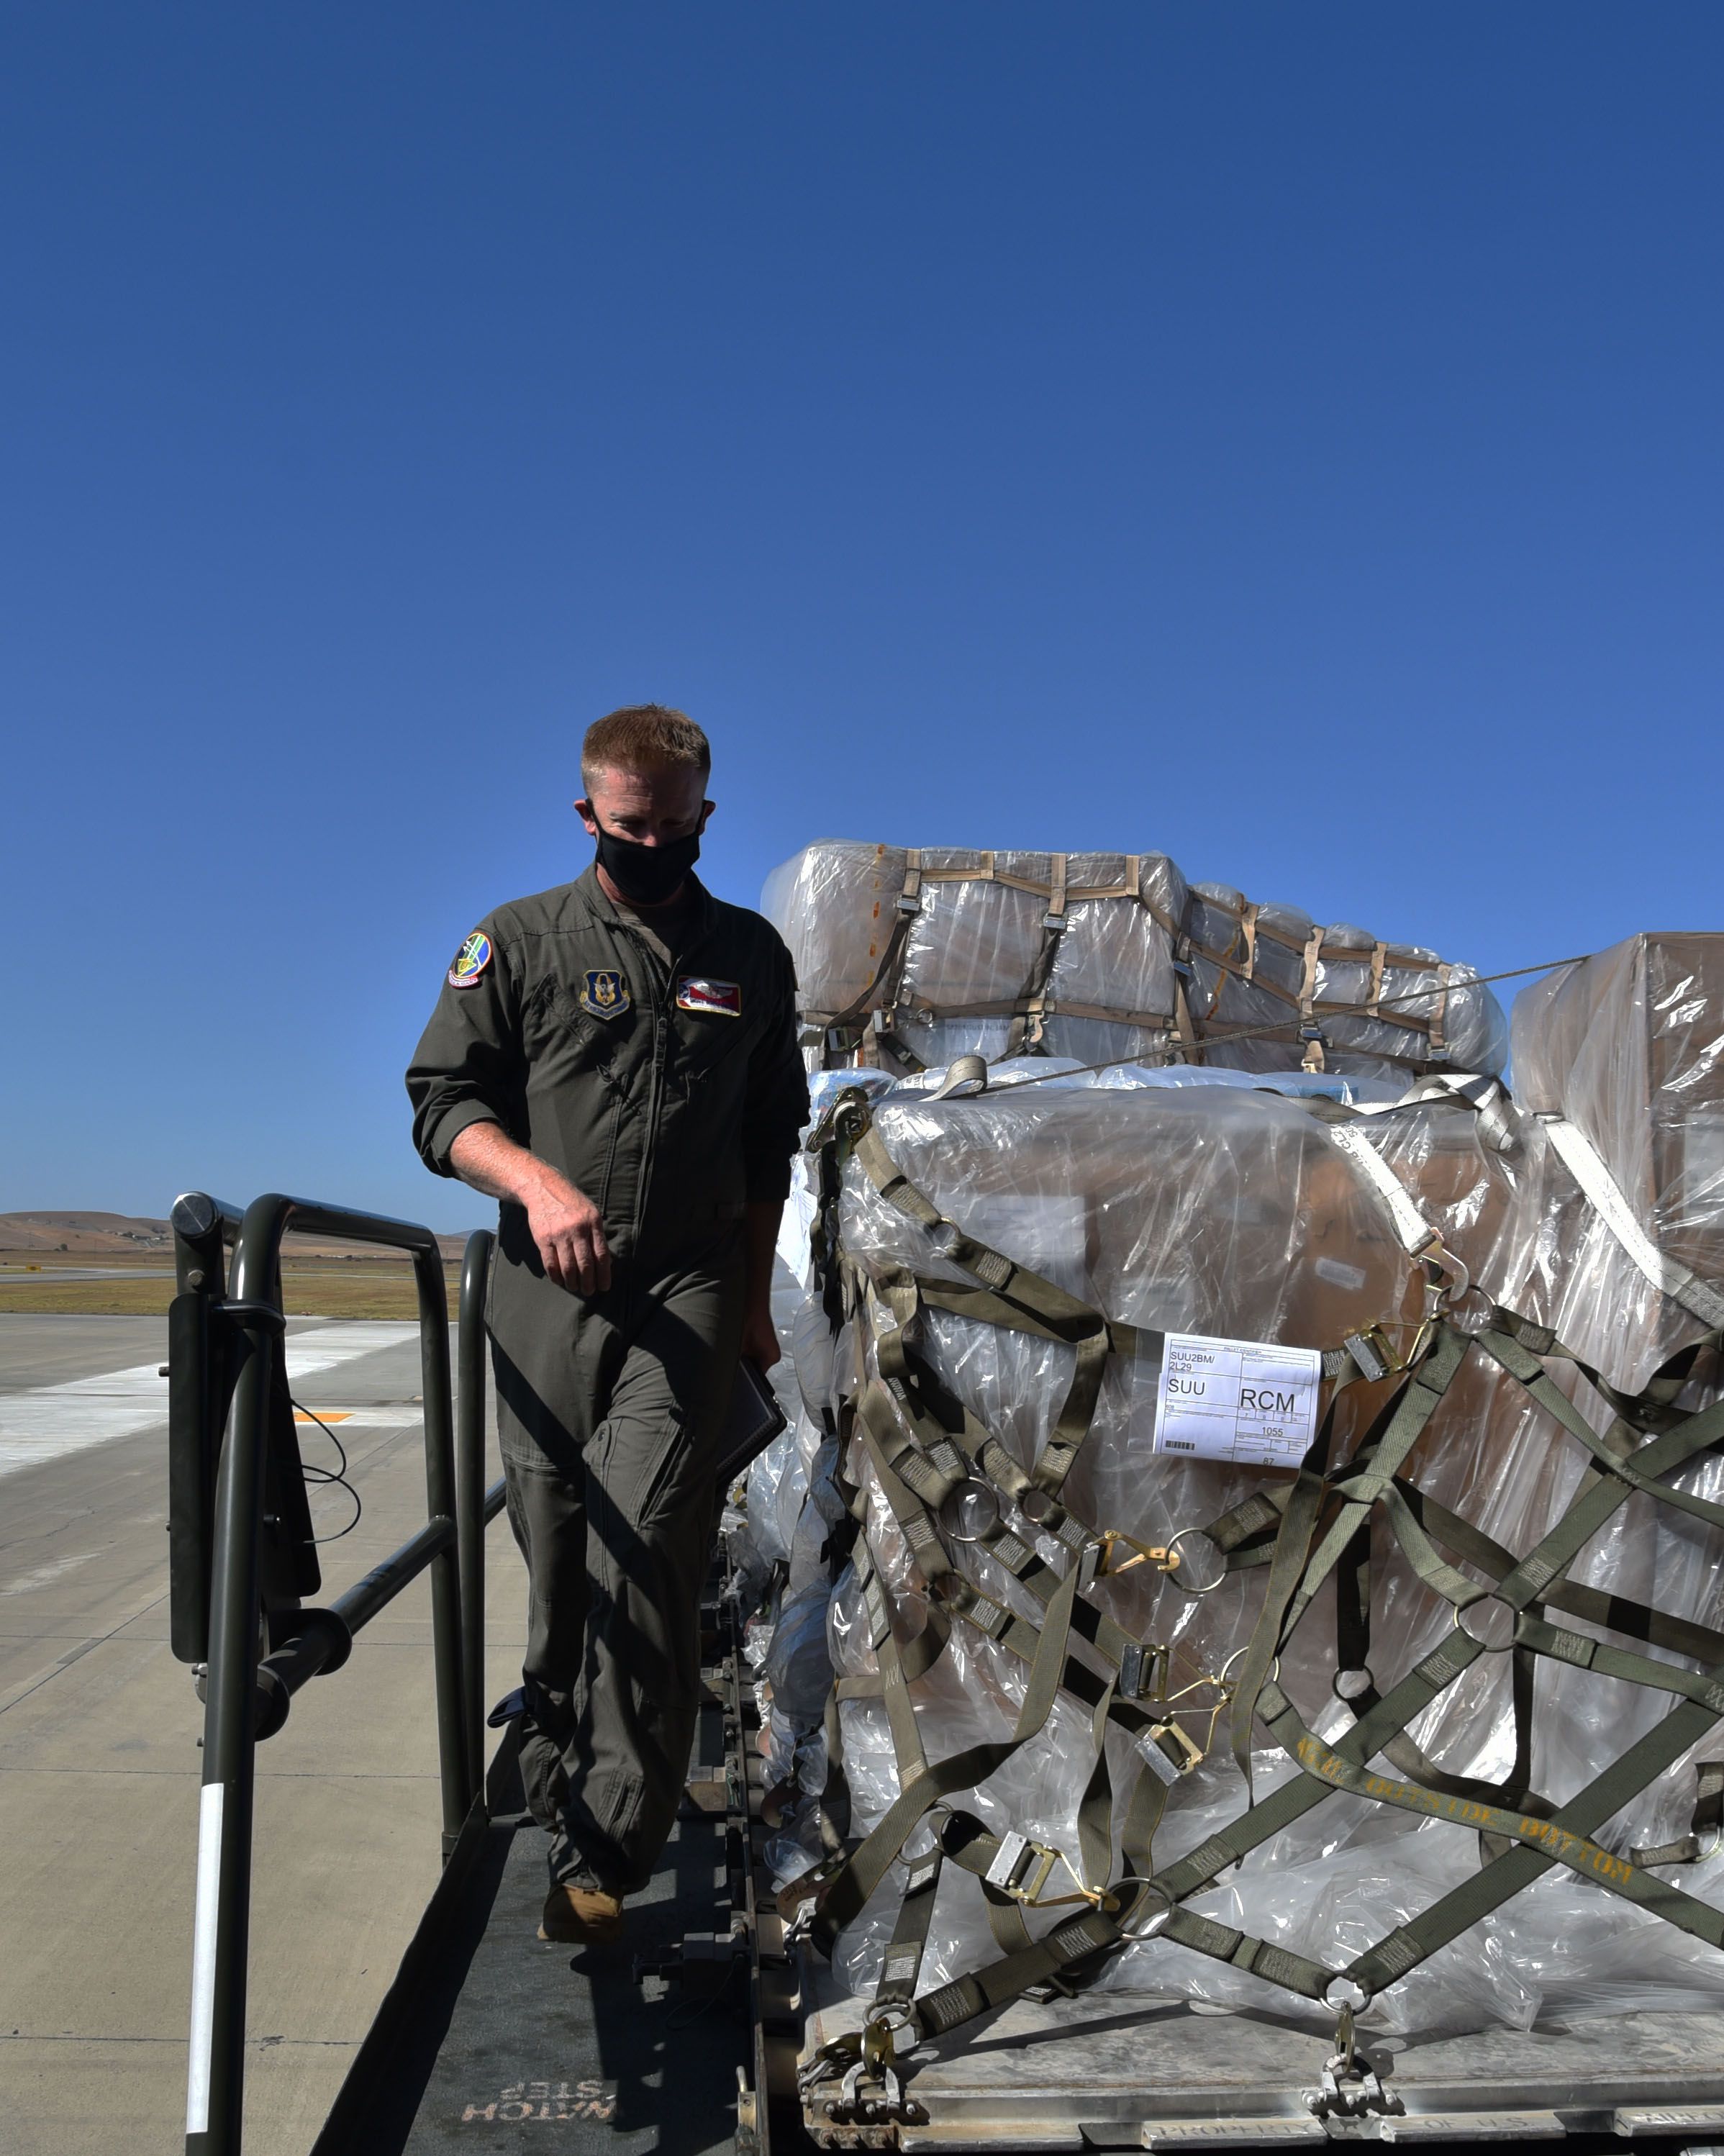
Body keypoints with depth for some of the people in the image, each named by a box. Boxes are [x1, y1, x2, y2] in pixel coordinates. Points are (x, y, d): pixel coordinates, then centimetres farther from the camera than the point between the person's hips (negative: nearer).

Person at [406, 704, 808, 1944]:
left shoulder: (751, 956, 13)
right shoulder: (519, 943, 6)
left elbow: (770, 1142, 18)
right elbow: (443, 1103, 1)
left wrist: (754, 1299, 16)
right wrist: (536, 1179, -18)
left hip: (690, 1288, 0)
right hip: (546, 1290, 1)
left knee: (641, 1549, -13)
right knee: (556, 1564, 9)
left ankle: (608, 1854, -7)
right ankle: (563, 1800, 30)